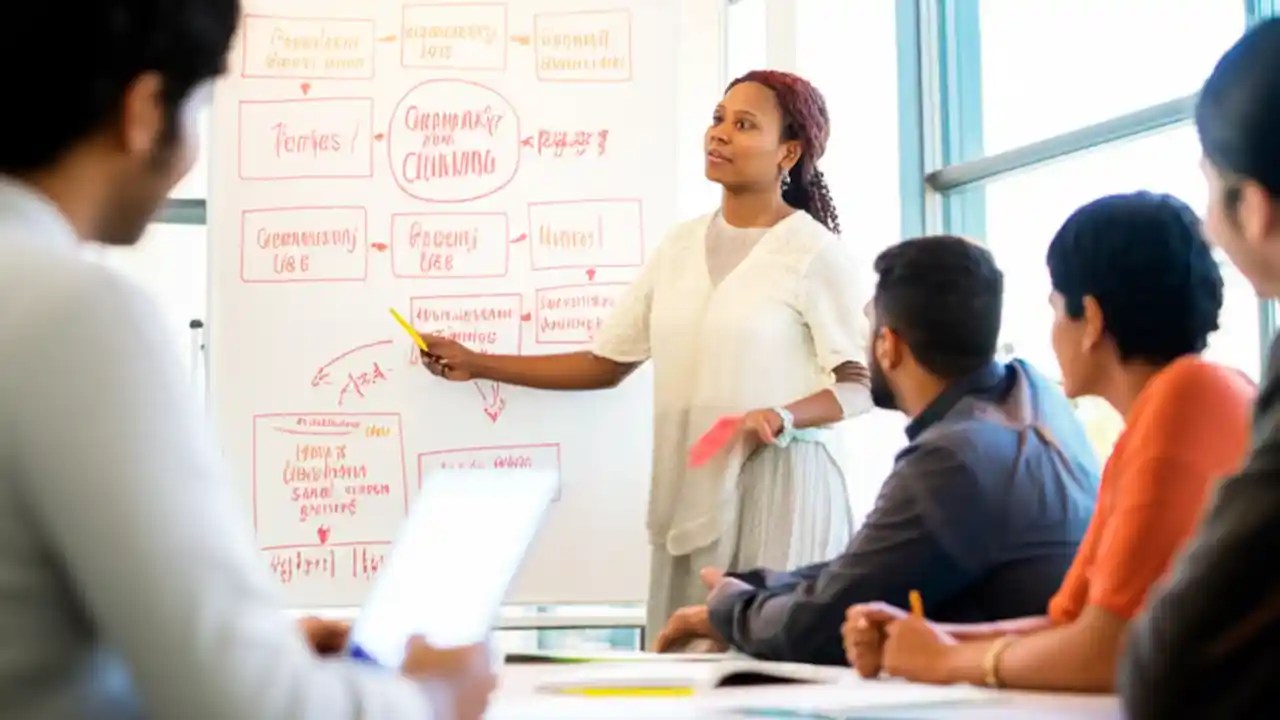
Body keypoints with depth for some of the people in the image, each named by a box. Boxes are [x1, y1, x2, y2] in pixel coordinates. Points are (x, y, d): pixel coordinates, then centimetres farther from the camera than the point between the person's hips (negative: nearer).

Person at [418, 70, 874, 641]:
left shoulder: (815, 252, -4)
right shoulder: (681, 245, 12)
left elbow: (863, 385, -6)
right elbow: (605, 364, 16)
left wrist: (783, 418, -23)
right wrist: (476, 364, 14)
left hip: (780, 485, -5)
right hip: (691, 487, 5)